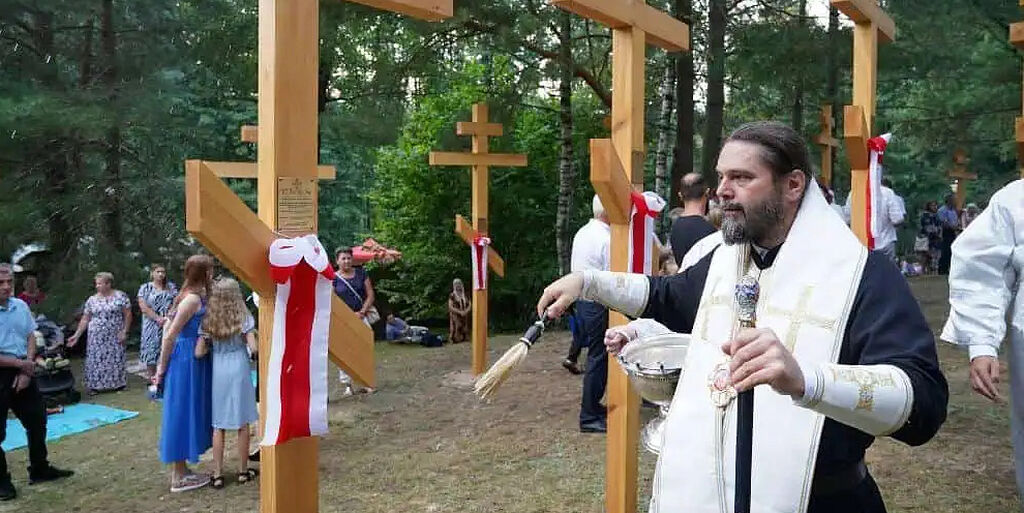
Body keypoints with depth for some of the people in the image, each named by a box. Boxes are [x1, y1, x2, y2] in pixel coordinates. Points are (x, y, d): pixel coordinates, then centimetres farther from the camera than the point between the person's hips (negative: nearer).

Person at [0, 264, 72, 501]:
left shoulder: (21, 306, 2)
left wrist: (27, 369, -5)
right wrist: (20, 363, -14)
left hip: (22, 372, 6)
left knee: (37, 421, 16)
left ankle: (39, 470, 33)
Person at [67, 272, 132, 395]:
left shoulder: (121, 296, -3)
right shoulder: (92, 300, 5)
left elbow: (128, 314, -4)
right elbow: (85, 319, 8)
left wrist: (124, 331, -10)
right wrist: (76, 335, 3)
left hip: (114, 337, -2)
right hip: (96, 337, 2)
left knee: (115, 360, 3)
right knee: (96, 361, 0)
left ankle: (116, 383, 14)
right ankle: (95, 386, 7)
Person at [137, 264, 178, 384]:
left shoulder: (171, 287, 11)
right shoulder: (145, 288, 4)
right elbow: (144, 308, -5)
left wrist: (168, 318, -11)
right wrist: (158, 318, -14)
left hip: (169, 325, 2)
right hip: (152, 326, -1)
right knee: (151, 351, -3)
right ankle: (152, 379, 3)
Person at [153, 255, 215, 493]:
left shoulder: (196, 296, 11)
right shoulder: (193, 298, -17)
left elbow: (169, 330, 13)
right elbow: (170, 335, -17)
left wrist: (162, 366, 13)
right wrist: (162, 369, -10)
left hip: (193, 360, 9)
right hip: (186, 360, -9)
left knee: (188, 413, 14)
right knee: (182, 413, -2)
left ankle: (181, 471, 24)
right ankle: (178, 478, 6)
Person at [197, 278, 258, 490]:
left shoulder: (208, 320, 0)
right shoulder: (244, 318, -5)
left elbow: (199, 352, -4)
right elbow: (253, 347, -10)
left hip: (217, 373, 2)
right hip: (239, 371, -2)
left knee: (218, 426, 8)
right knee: (242, 424, 8)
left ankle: (217, 474, 11)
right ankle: (243, 471, 17)